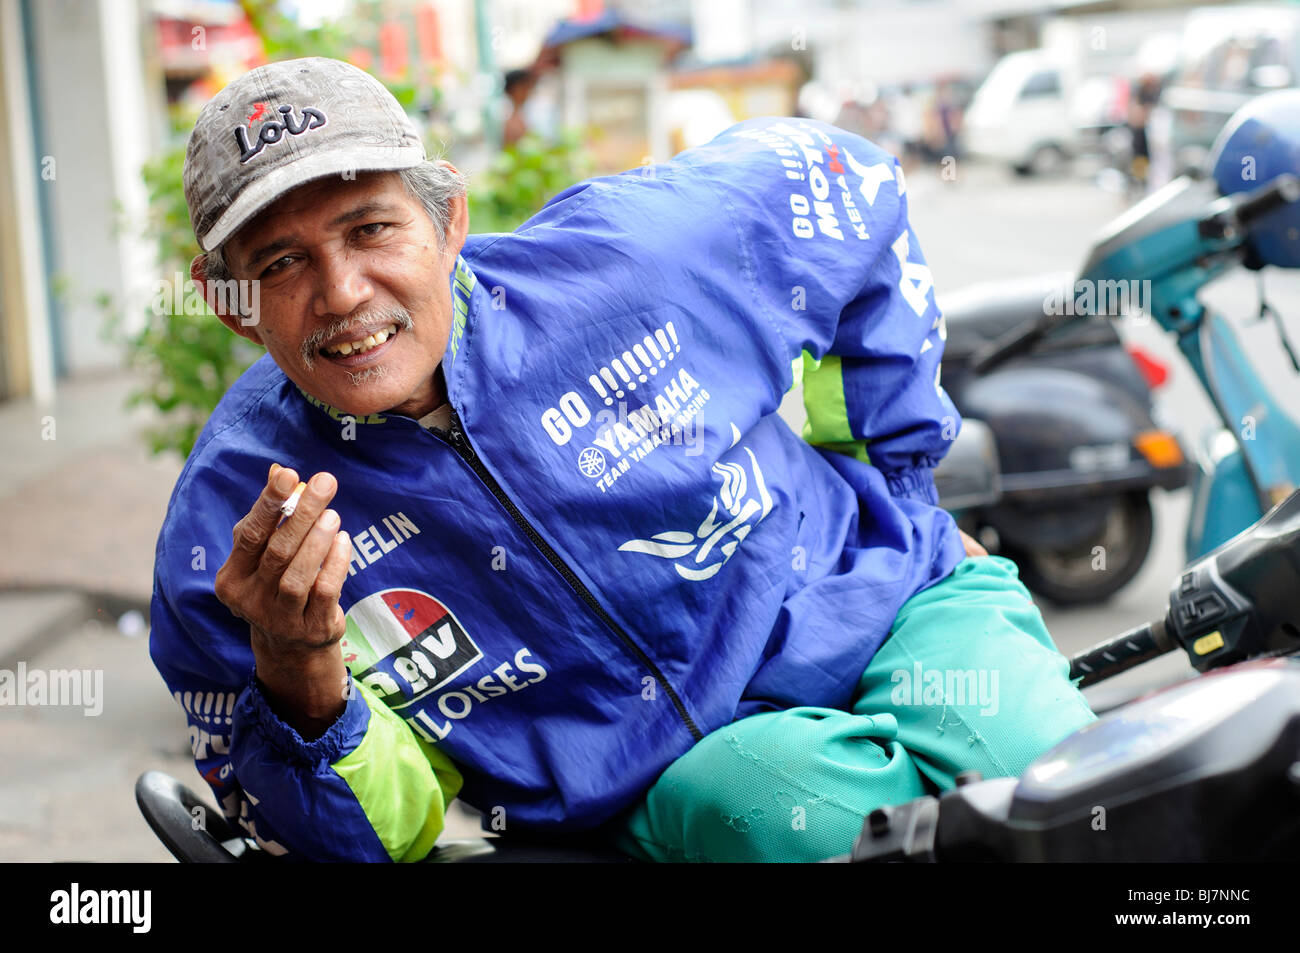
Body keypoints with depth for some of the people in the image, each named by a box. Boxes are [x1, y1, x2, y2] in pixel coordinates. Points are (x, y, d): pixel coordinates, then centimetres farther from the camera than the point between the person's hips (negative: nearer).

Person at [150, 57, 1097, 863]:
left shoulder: (623, 256, -12)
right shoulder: (227, 536, -11)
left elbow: (848, 185, 9)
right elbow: (365, 836, -3)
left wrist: (900, 482, 11)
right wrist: (298, 673, -26)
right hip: (672, 790, 0)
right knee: (796, 799, -35)